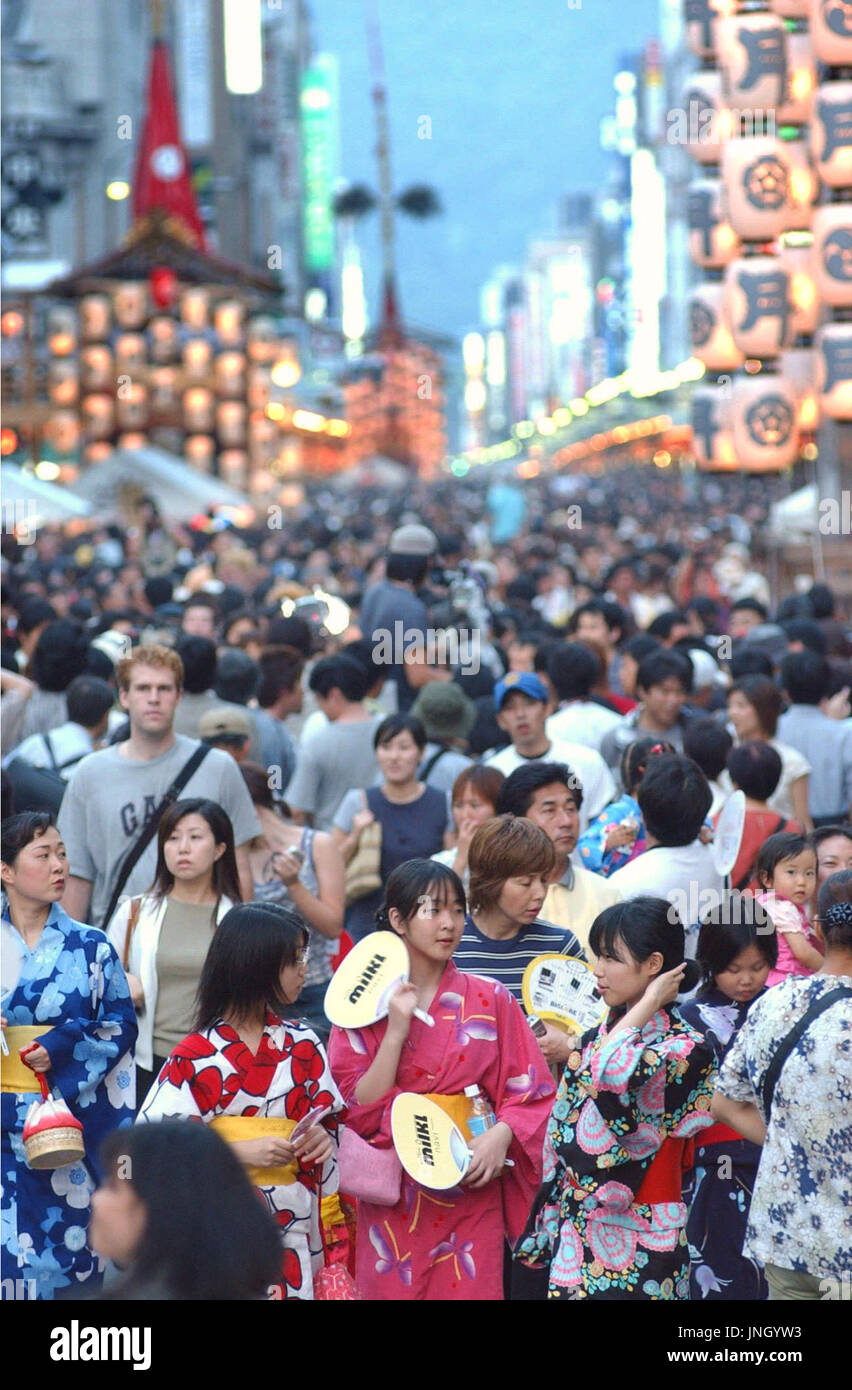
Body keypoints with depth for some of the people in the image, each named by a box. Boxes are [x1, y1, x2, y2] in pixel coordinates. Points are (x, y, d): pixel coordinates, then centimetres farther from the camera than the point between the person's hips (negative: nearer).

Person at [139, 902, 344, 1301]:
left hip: (290, 1226, 4)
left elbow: (327, 1120, 16)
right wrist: (241, 1152, -16)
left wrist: (323, 1137, -7)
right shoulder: (197, 1055, -3)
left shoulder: (302, 1045, 10)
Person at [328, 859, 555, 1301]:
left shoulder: (490, 1000, 4)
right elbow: (358, 1112, -6)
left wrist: (501, 1135, -18)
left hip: (470, 1191, 0)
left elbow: (530, 1091, 0)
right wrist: (397, 1029, -14)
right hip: (392, 1198, 0)